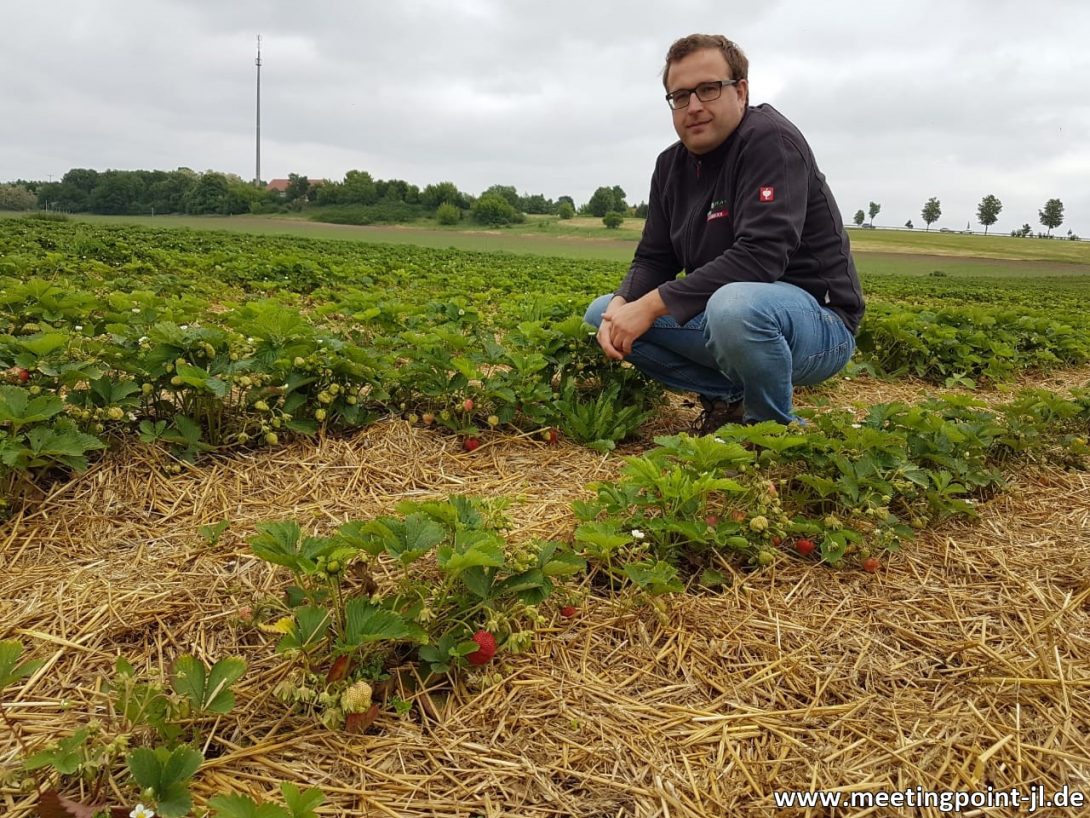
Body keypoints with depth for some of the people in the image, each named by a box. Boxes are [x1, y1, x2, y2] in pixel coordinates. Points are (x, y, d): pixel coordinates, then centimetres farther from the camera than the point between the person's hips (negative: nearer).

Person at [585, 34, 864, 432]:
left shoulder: (770, 140, -17)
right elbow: (653, 259, 8)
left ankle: (777, 427, -11)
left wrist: (653, 304, -29)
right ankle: (727, 396, 3)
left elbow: (760, 256, -29)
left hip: (817, 321, -7)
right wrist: (623, 305, -15)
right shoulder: (671, 165, 7)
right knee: (602, 315, 1)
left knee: (733, 307, -42)